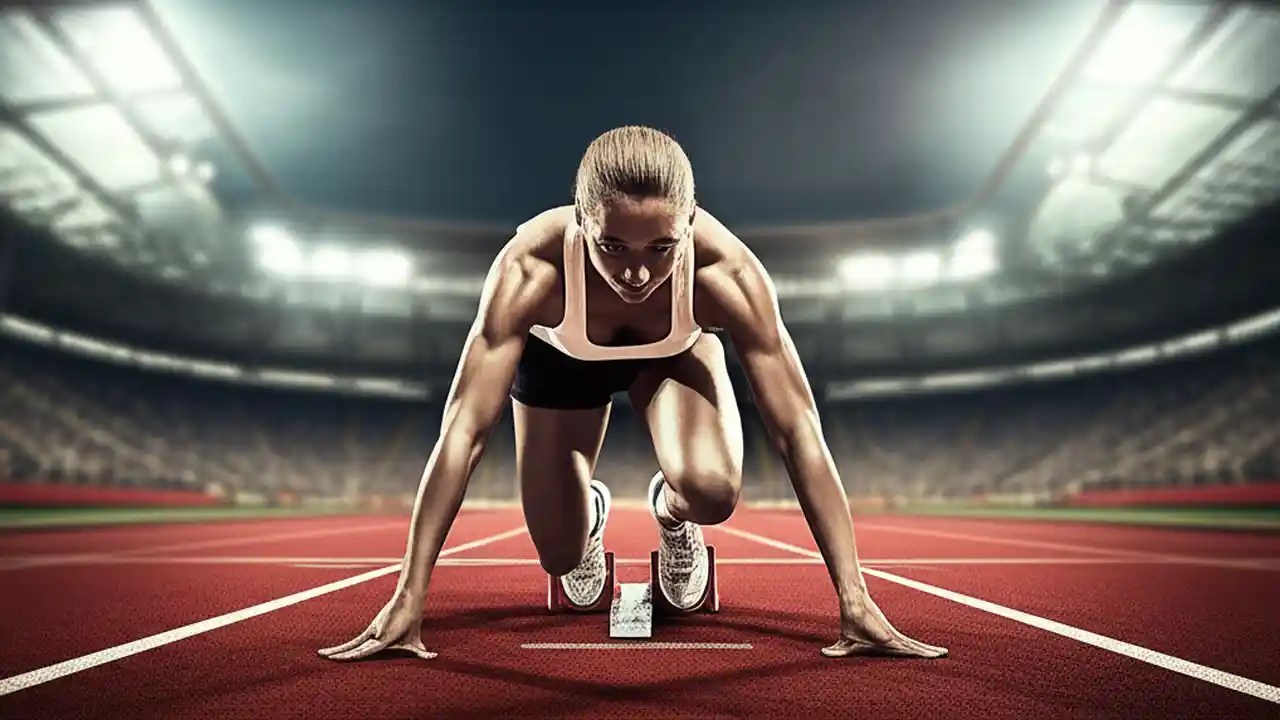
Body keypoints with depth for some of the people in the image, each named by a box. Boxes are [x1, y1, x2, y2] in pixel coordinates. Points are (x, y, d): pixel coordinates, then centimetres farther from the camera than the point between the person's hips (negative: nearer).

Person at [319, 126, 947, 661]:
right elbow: (463, 428, -39)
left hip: (676, 350, 0)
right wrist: (409, 599, -38)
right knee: (559, 557, 1)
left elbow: (798, 431, -35)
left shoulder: (727, 271, -40)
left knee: (711, 492, -28)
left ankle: (670, 511, 11)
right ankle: (591, 510, 39)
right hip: (562, 354, 0)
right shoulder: (530, 267, -42)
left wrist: (855, 601, -35)